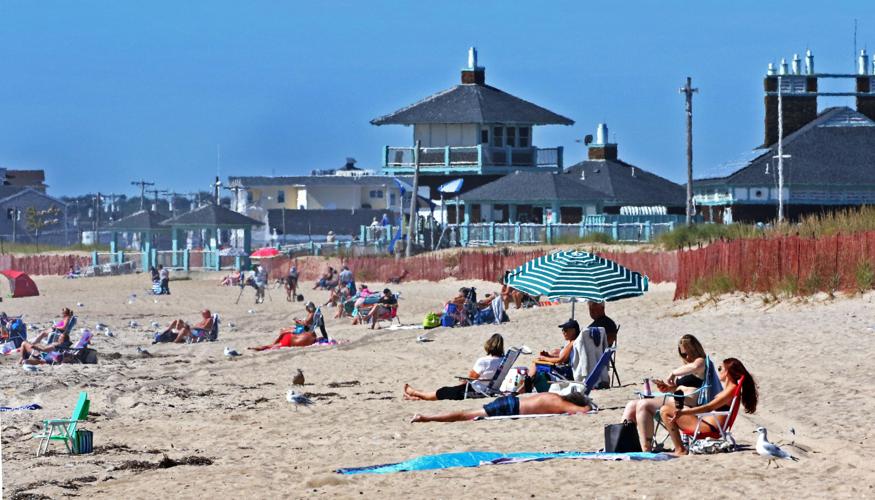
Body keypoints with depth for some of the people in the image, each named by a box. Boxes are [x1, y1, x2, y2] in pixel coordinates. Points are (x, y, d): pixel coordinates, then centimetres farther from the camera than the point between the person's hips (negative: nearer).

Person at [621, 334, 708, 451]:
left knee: (643, 405, -26)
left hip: (687, 401, -11)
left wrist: (673, 373, -20)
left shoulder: (701, 362, -3)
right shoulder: (684, 366, 27)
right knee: (631, 405, 7)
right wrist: (667, 388, 6)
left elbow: (695, 367, -30)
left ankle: (646, 448, -29)